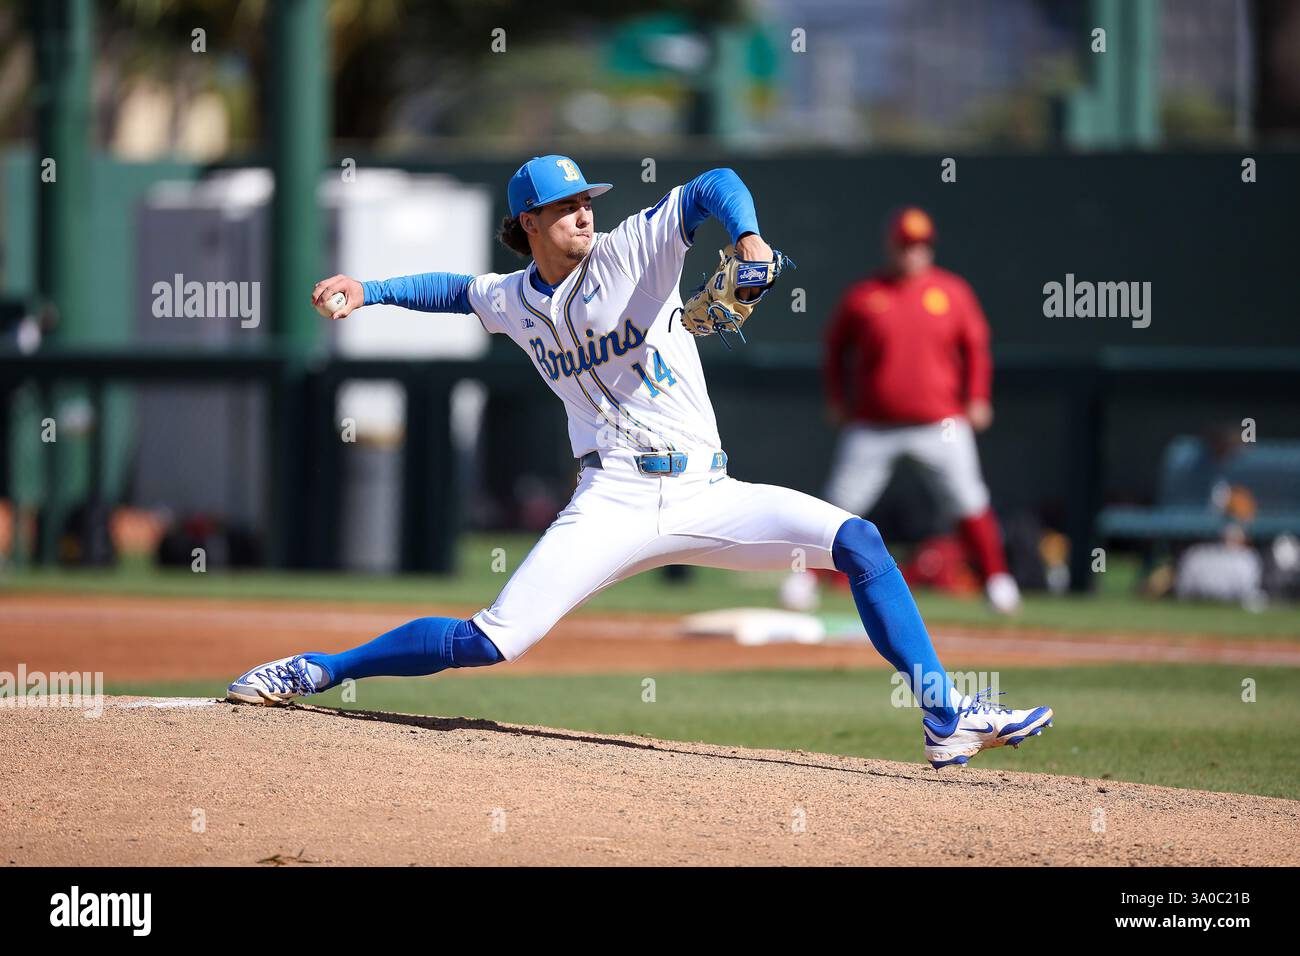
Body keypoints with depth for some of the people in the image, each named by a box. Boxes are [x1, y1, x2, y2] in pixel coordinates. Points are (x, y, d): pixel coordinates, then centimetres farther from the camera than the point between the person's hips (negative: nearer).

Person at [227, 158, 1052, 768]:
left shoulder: (633, 252, -1)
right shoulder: (514, 301, 10)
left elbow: (714, 186, -14)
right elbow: (457, 290, 33)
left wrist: (747, 238, -33)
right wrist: (369, 292, 24)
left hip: (705, 496, 0)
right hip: (613, 503, 0)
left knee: (858, 542, -17)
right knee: (487, 643, -13)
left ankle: (946, 720, -16)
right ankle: (315, 672, 3)